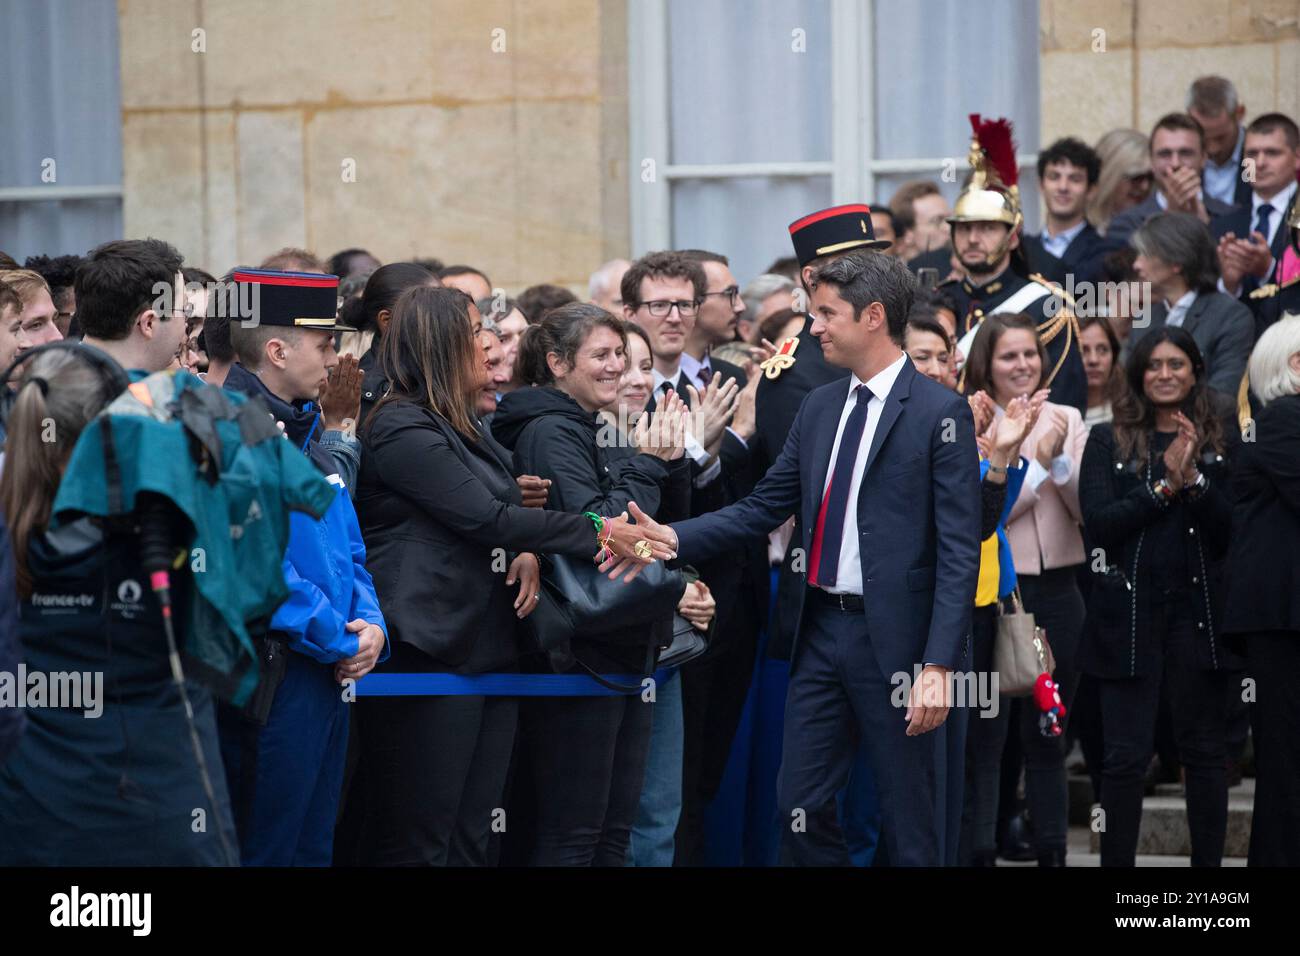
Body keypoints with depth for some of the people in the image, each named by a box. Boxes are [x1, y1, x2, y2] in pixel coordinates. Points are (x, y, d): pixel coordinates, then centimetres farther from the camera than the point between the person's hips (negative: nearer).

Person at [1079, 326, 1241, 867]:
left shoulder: (1222, 442, 7)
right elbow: (1098, 524, -7)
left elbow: (1232, 529, -2)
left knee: (1205, 750, 7)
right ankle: (1116, 863, 4)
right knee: (1126, 756, -2)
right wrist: (1163, 486, -13)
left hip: (1199, 612, 1)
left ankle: (1208, 863, 14)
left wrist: (1194, 480, -16)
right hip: (1129, 613, -1)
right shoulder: (1108, 442, 5)